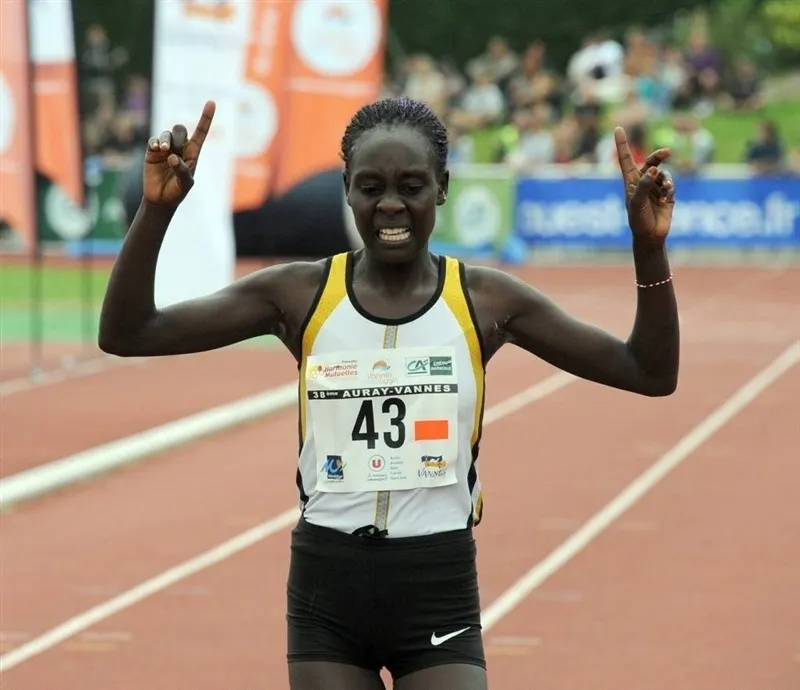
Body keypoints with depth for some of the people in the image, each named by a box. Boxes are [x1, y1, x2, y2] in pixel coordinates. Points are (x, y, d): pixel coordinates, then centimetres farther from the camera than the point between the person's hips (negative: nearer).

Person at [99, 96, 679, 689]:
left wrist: (649, 246, -17)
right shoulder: (301, 294, -3)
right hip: (325, 587, 1)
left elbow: (650, 373, -2)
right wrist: (156, 211, -20)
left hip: (439, 590, -1)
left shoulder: (484, 300, -2)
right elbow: (126, 334, -5)